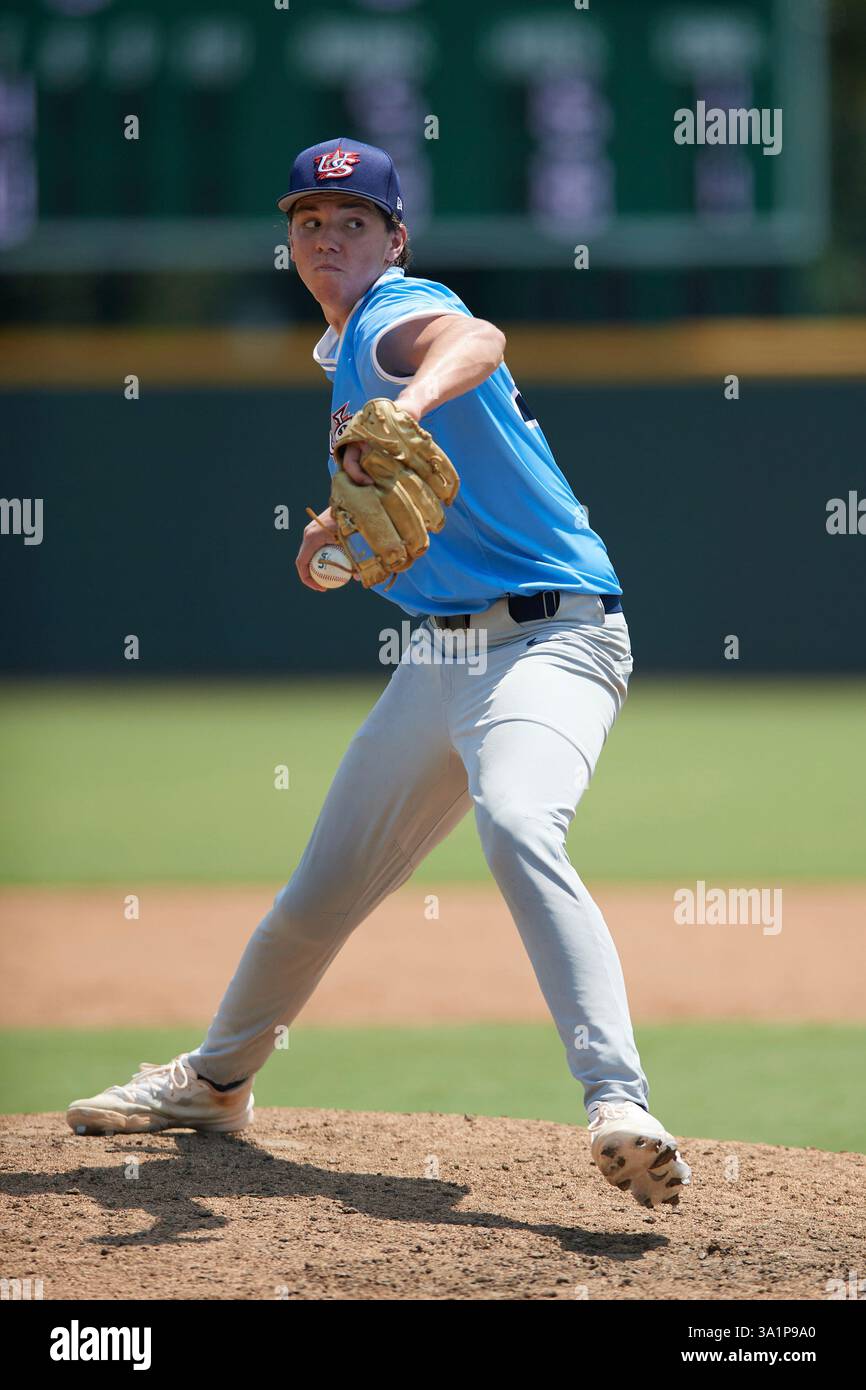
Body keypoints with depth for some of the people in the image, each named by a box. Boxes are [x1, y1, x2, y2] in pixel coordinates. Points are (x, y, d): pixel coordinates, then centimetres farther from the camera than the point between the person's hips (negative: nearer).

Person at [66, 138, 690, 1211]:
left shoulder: (396, 315, -11)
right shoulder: (343, 357, 17)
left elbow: (475, 340, -38)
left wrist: (403, 409, -60)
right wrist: (339, 529, 12)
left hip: (549, 639, -9)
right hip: (441, 654, 9)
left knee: (517, 830, -36)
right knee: (321, 888, 16)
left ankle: (620, 1104, -46)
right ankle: (215, 1081, 39)